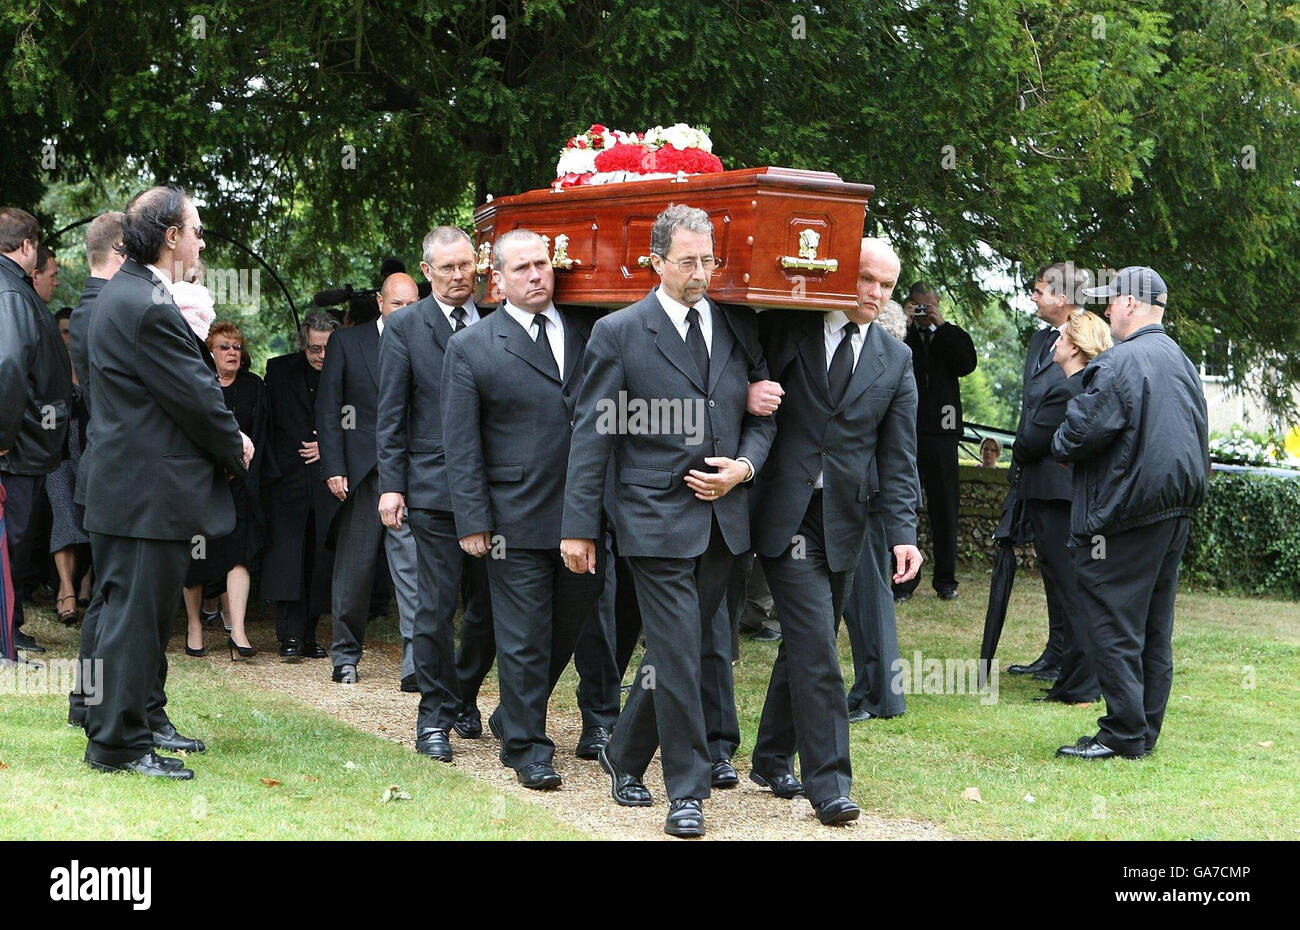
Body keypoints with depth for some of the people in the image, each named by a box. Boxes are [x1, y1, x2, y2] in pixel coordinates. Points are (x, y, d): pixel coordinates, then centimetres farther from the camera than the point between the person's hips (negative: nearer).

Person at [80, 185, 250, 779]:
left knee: (142, 613, 19)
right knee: (134, 615, -3)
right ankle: (118, 743, 5)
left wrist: (228, 437, 4)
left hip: (129, 481, 11)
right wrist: (235, 451, -2)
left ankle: (142, 719, 31)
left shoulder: (128, 295, 13)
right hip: (147, 491, -11)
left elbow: (189, 388, 15)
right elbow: (194, 398, -18)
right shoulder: (146, 308, -22)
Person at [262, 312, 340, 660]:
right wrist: (270, 468, -1)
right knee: (287, 552, -8)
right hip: (288, 477, 0)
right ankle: (291, 635, -10)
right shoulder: (279, 370, 6)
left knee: (321, 558, 1)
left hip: (328, 479, 0)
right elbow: (266, 422, 7)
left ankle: (308, 633, 11)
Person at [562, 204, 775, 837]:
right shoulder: (619, 333, -4)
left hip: (724, 516, 5)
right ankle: (687, 791, 5)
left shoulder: (739, 326, 9)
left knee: (683, 648, 12)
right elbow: (592, 435, -4)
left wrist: (744, 465, -5)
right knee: (678, 654, -6)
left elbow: (762, 414, 15)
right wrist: (578, 526, -6)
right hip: (656, 517, -5)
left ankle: (624, 756, 31)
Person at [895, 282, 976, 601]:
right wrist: (904, 324, -10)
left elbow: (968, 364, -5)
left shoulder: (950, 337, 13)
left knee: (943, 507, 4)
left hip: (940, 433, 1)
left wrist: (942, 325, -6)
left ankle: (945, 578, 10)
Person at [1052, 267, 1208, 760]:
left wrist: (1061, 444, 2)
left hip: (1126, 512, -9)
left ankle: (1123, 734, -2)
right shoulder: (1182, 362, 13)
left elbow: (1084, 430, -19)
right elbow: (1197, 437, 20)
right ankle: (1146, 731, 18)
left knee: (1113, 625, -3)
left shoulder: (1121, 362, -16)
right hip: (1177, 509, 9)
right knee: (1155, 627, 12)